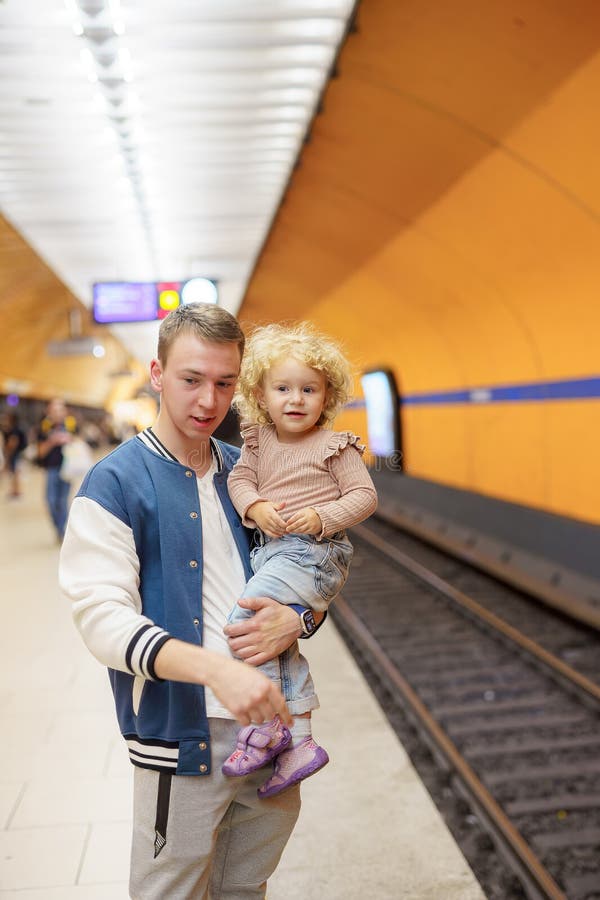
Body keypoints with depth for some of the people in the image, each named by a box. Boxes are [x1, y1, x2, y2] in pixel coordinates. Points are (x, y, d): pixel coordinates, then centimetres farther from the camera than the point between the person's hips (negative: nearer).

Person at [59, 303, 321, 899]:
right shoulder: (114, 484, -8)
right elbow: (103, 616, -19)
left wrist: (295, 620, -8)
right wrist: (214, 668, -33)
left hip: (269, 722, 5)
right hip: (181, 735, -5)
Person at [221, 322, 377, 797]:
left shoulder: (335, 446, -4)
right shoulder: (259, 441, 11)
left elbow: (364, 496, -5)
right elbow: (239, 479, 13)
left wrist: (323, 518, -20)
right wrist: (255, 506, -8)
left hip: (315, 551, -7)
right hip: (272, 552, 7)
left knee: (247, 618, -20)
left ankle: (266, 726, -9)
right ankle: (299, 740, 11)